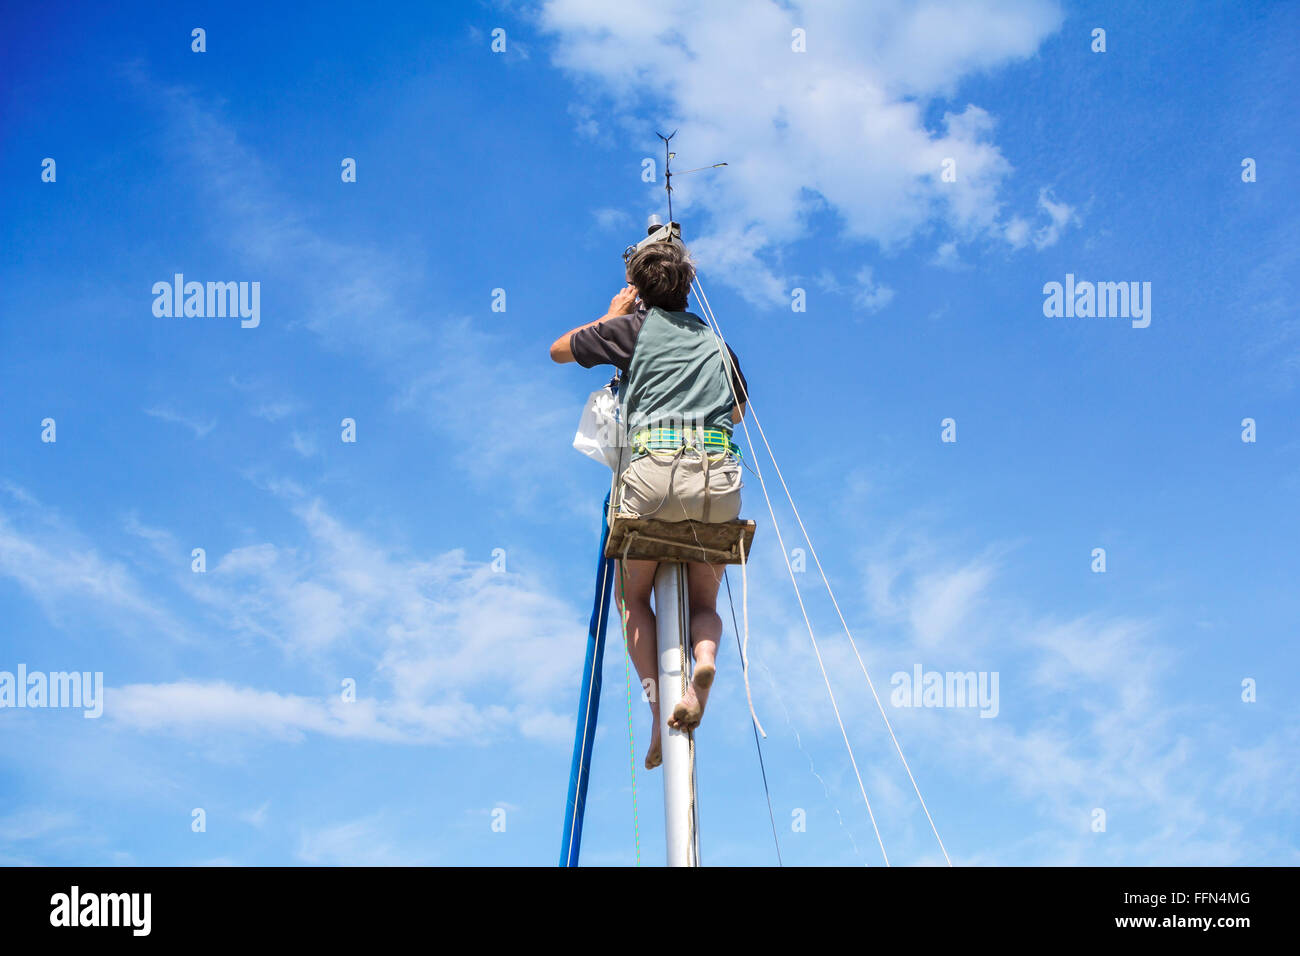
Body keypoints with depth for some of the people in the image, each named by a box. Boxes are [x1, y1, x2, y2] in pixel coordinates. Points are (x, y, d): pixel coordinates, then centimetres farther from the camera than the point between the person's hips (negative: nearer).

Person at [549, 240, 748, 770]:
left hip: (655, 463, -3)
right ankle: (705, 659, -17)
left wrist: (613, 315, 39)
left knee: (633, 596, 15)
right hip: (720, 472, 3)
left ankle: (659, 706, -3)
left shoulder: (636, 326, 13)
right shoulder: (715, 339, 25)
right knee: (703, 601, 17)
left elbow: (560, 349, 28)